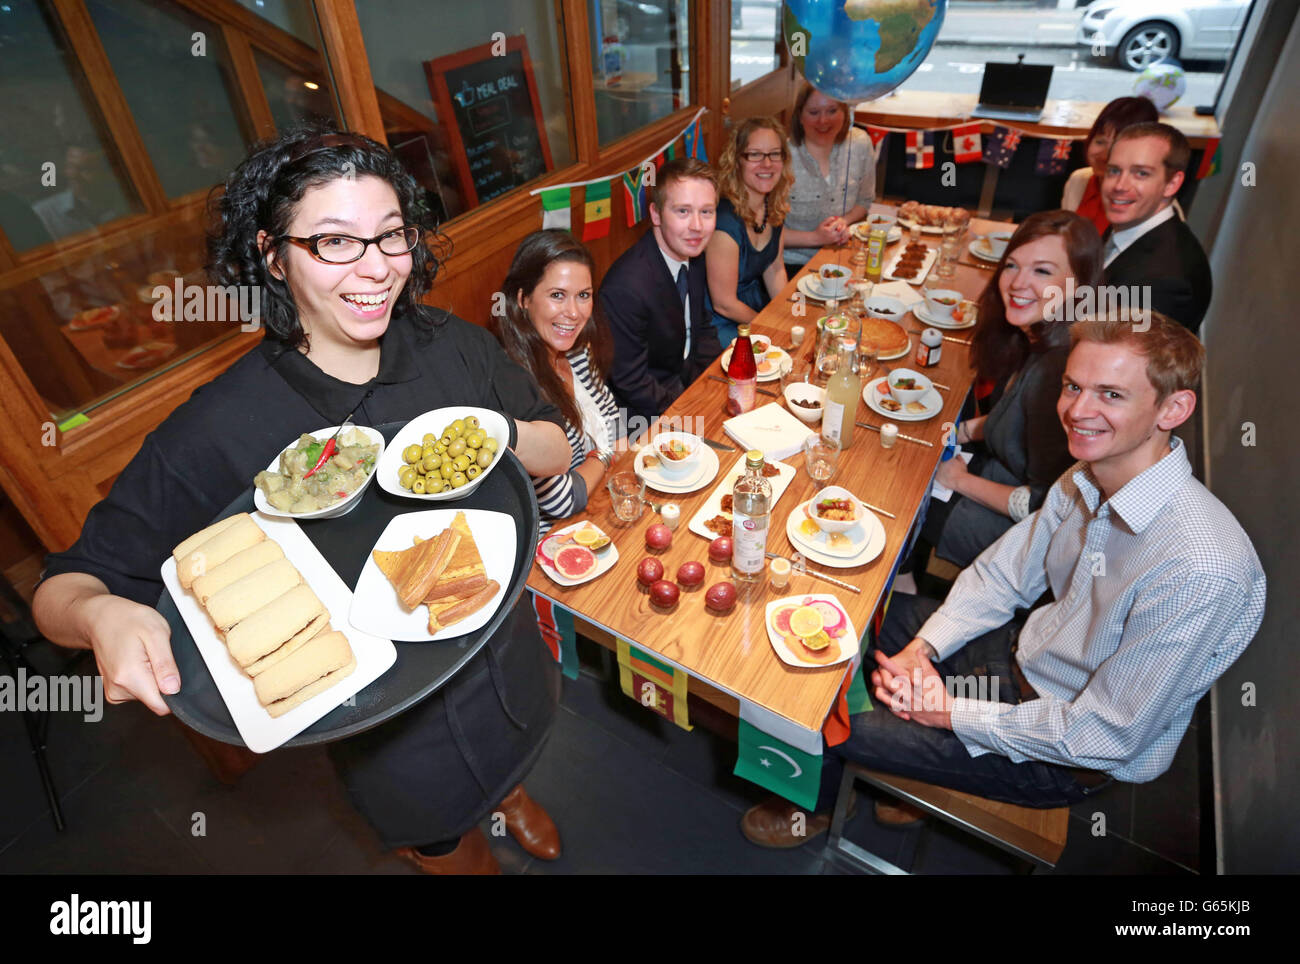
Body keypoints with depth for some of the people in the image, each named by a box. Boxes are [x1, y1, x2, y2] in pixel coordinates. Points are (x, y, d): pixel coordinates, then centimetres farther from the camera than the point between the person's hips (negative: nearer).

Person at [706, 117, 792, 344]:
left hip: (759, 307, 8)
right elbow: (724, 304, -21)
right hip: (725, 325, -8)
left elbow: (774, 269, 9)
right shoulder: (726, 222, -27)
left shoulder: (774, 206, -2)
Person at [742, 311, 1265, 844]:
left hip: (1064, 758, -7)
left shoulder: (1202, 569, -33)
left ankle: (811, 808, 29)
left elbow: (1105, 738, -27)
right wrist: (921, 649, -12)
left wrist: (952, 712, -21)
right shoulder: (1086, 481, -10)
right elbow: (1000, 574, 2)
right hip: (1025, 656, 7)